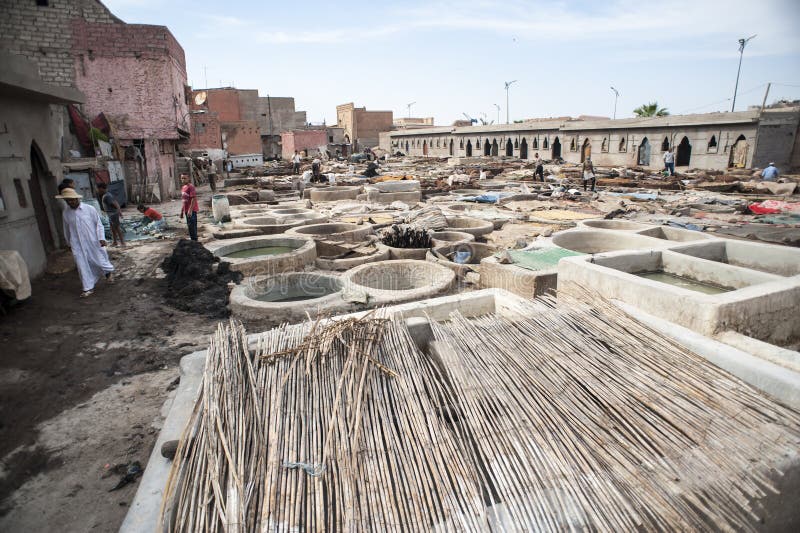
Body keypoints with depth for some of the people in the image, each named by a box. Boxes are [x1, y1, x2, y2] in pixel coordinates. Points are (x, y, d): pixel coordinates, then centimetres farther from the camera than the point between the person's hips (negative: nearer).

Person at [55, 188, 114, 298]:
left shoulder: (90, 209, -5)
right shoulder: (66, 214, 4)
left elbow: (98, 224, -3)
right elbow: (66, 230, 16)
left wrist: (101, 238, -10)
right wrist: (69, 243, 22)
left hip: (93, 242, -2)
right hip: (78, 245, 2)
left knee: (100, 260, 7)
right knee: (83, 266, 2)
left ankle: (108, 272, 40)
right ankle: (88, 288, 11)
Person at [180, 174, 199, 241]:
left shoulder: (191, 187, -13)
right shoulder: (183, 188, 15)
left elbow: (194, 199, -20)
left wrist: (190, 210, -24)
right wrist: (182, 211, 18)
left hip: (191, 210, -9)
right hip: (186, 210, 9)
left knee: (192, 225, -8)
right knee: (189, 225, 14)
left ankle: (194, 239, -3)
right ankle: (192, 239, 22)